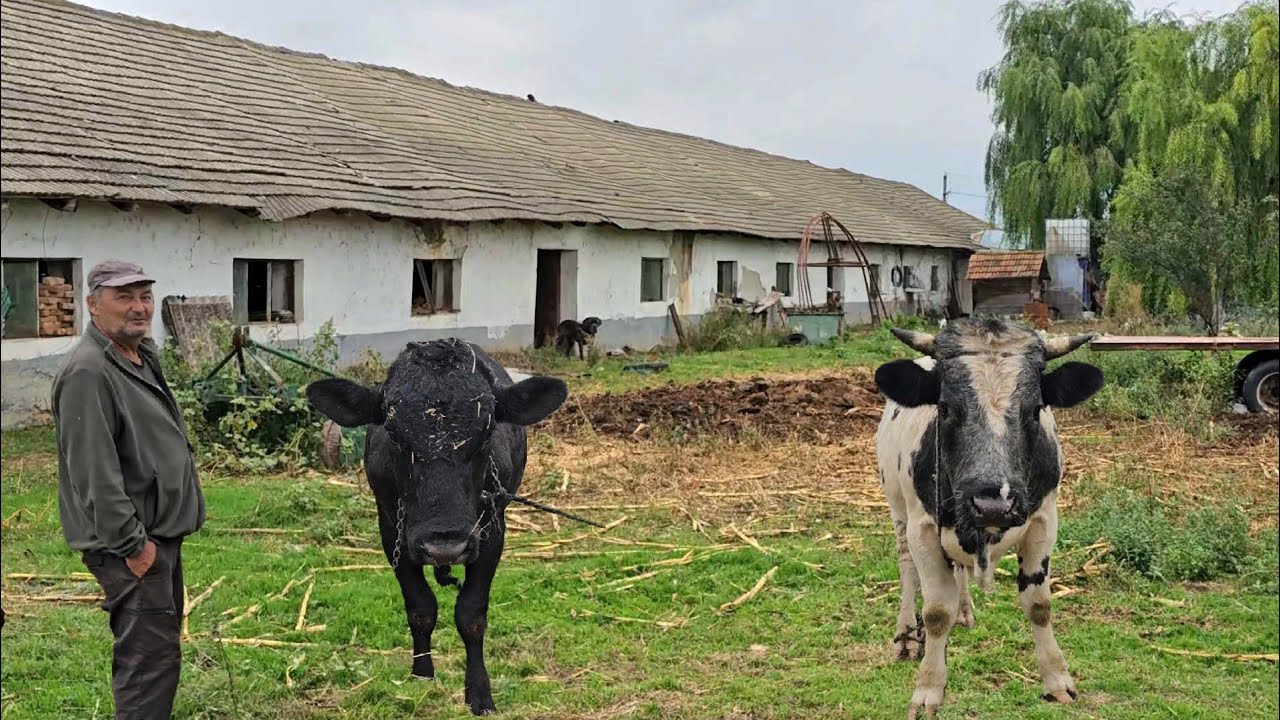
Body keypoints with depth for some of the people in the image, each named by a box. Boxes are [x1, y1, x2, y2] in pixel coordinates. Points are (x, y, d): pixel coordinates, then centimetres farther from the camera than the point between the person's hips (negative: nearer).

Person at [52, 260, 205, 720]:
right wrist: (132, 544, -23)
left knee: (158, 644, 19)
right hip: (130, 543, -10)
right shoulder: (88, 373, -19)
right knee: (151, 655, -8)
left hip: (161, 533, 10)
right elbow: (95, 473, -24)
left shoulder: (143, 358, 13)